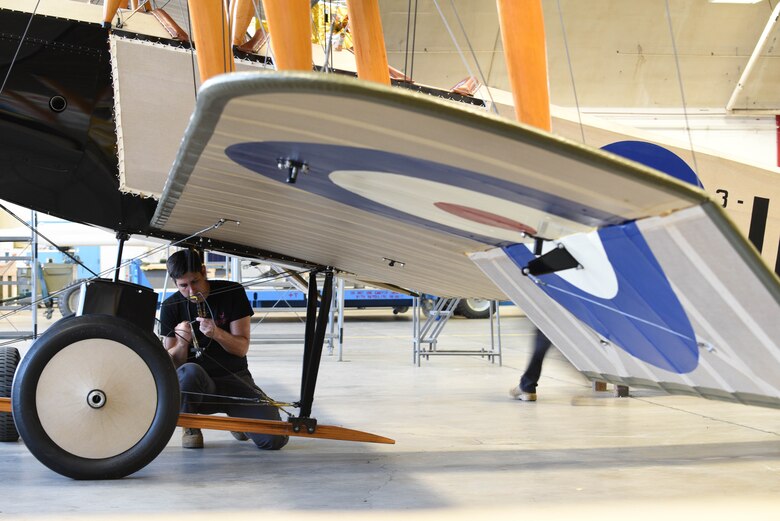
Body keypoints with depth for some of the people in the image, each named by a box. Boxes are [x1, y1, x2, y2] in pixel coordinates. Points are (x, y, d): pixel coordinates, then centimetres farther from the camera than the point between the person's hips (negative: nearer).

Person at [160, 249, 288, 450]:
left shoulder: (232, 293, -4)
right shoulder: (171, 307, -2)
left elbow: (242, 348, -7)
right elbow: (170, 364, -2)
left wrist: (217, 334, -28)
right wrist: (182, 343, -24)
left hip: (235, 379, 1)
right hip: (199, 385, -1)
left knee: (275, 439, -19)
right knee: (190, 372, -39)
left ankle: (238, 419, 18)